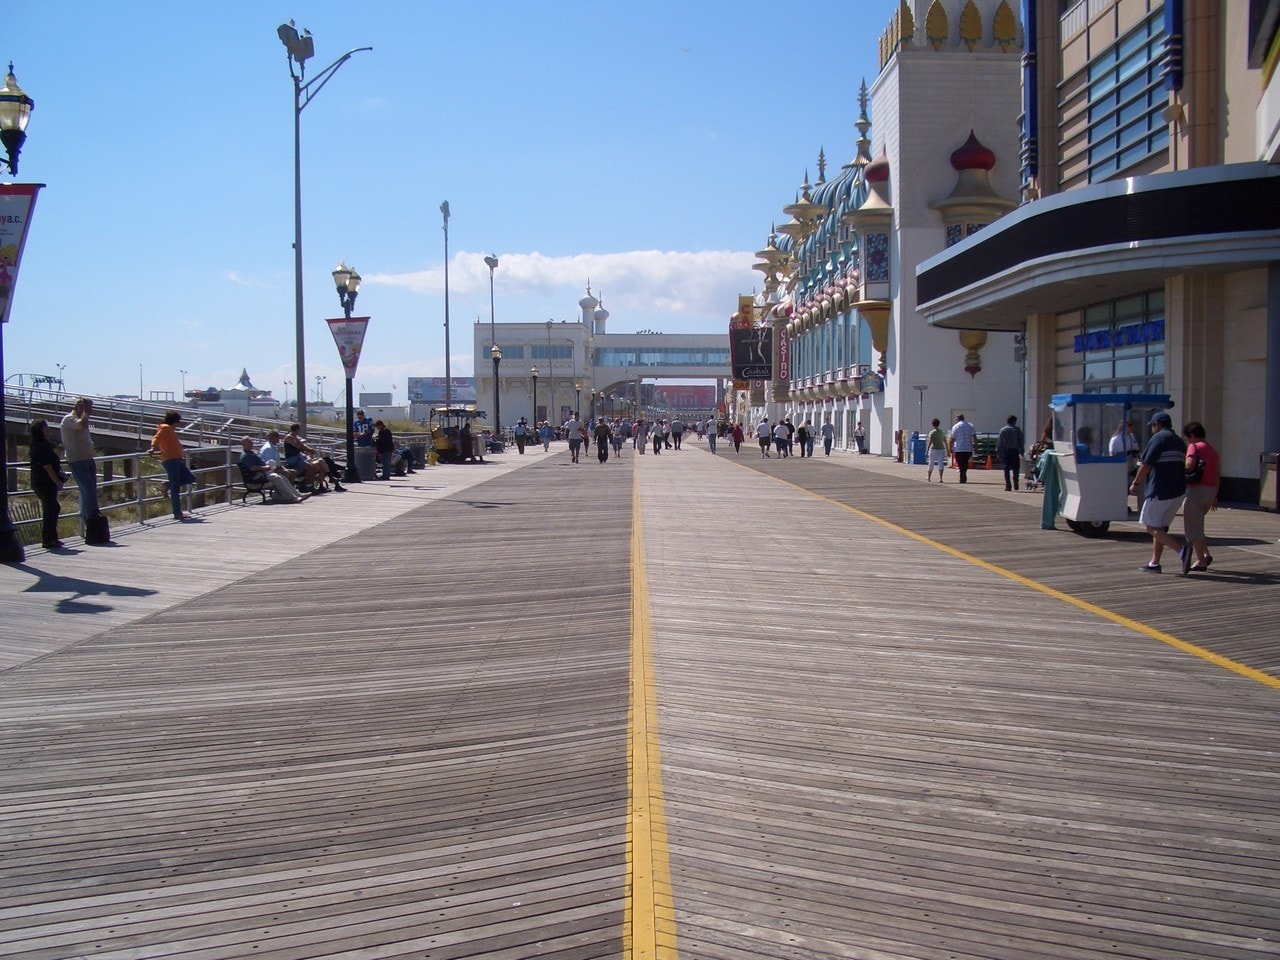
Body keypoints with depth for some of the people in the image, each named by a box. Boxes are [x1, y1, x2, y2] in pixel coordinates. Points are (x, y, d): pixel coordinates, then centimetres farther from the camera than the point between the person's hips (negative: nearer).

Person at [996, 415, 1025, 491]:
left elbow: (999, 442, 1)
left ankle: (1008, 486, -2)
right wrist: (1021, 452, 6)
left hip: (1005, 451, 1)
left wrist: (998, 453, 5)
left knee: (1006, 469, 2)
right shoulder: (1017, 429, 1)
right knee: (1015, 468, 7)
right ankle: (1015, 485, -2)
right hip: (1014, 451, -1)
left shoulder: (1002, 430, 3)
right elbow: (1021, 441, 1)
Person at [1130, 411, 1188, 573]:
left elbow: (1146, 464, -12)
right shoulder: (1179, 441, 19)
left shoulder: (1158, 438, -8)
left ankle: (1181, 549, -22)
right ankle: (1154, 563, 13)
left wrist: (1136, 483, -3)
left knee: (1151, 527, -5)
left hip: (1161, 491, -9)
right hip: (1178, 491, 9)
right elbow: (1183, 466, 20)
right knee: (1160, 527, 15)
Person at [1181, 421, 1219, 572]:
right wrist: (1215, 497, 21)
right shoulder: (1213, 451, 17)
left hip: (1196, 490, -8)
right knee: (1197, 524, 22)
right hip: (1210, 491, 8)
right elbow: (1217, 476, 17)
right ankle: (1206, 554, 15)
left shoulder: (1194, 447, -7)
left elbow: (1189, 465, -24)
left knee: (1193, 527, -1)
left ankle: (1201, 561, -3)